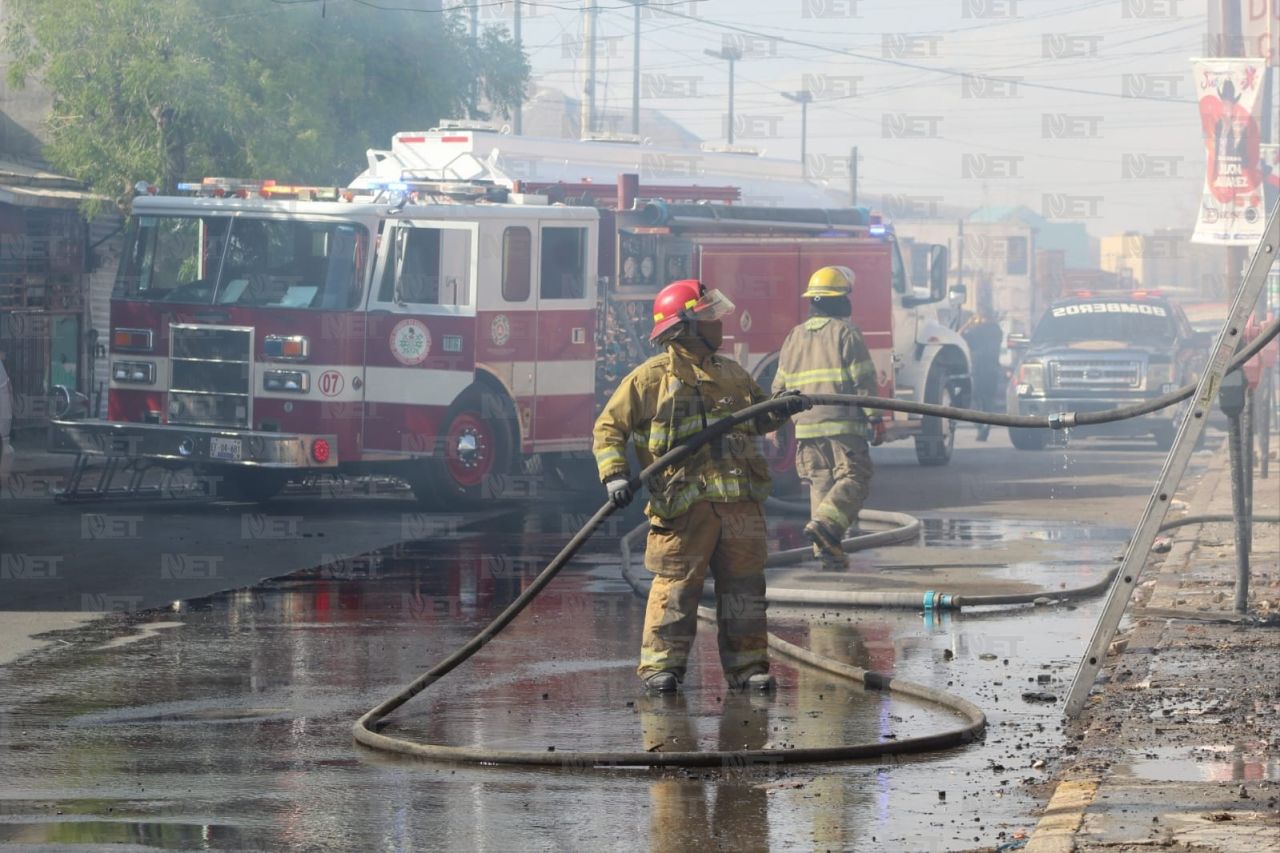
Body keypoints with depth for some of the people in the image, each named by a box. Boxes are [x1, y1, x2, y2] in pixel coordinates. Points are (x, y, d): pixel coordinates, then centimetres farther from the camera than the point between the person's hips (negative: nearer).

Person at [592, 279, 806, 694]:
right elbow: (610, 427, 2)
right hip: (683, 502, -5)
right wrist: (615, 475, -11)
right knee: (676, 587, -6)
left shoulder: (731, 374, 17)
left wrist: (780, 412, 10)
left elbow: (756, 418, 32)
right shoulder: (651, 378, 0)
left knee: (744, 586, 5)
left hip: (739, 500, 5)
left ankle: (746, 666, 12)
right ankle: (660, 666, 0)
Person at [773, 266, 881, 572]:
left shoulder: (794, 337, 14)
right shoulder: (846, 333, -4)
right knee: (854, 478, -3)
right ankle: (826, 523, -25)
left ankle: (827, 550, 5)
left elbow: (780, 386, 18)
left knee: (820, 483, 10)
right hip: (843, 423, -6)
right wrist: (874, 418, -6)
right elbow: (864, 381, -10)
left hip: (806, 426, 6)